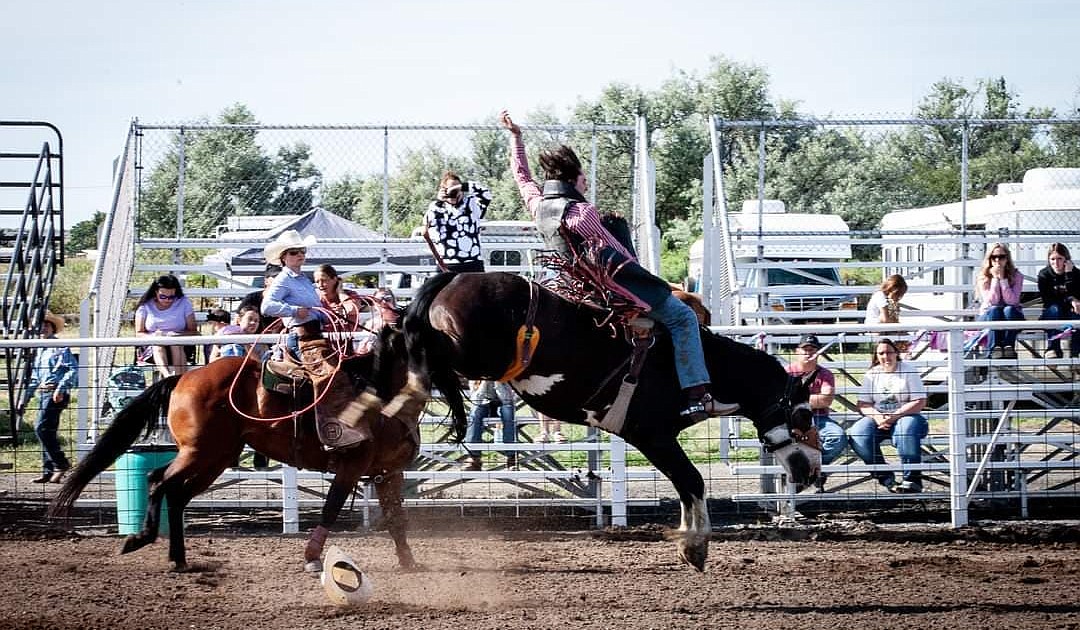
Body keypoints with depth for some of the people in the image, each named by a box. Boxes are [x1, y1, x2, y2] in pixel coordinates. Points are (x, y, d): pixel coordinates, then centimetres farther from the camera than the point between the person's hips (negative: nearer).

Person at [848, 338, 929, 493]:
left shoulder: (908, 372, 2)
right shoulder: (872, 374, 12)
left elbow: (920, 402, -6)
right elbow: (863, 404, 7)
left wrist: (894, 416, -17)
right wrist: (877, 416, -15)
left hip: (905, 416, -3)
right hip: (878, 419, 3)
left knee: (907, 428, -40)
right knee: (857, 433, -27)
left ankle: (912, 479, -32)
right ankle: (885, 478, -20)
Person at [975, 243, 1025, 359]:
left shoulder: (1016, 276, -3)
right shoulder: (983, 278, -3)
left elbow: (1012, 301, -16)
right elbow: (991, 302, -15)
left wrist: (1003, 279, -19)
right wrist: (995, 279, -18)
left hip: (1012, 316, 0)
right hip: (988, 316, 0)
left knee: (1009, 309, -33)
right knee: (995, 310, -34)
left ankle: (1009, 347, -46)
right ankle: (995, 348, -49)